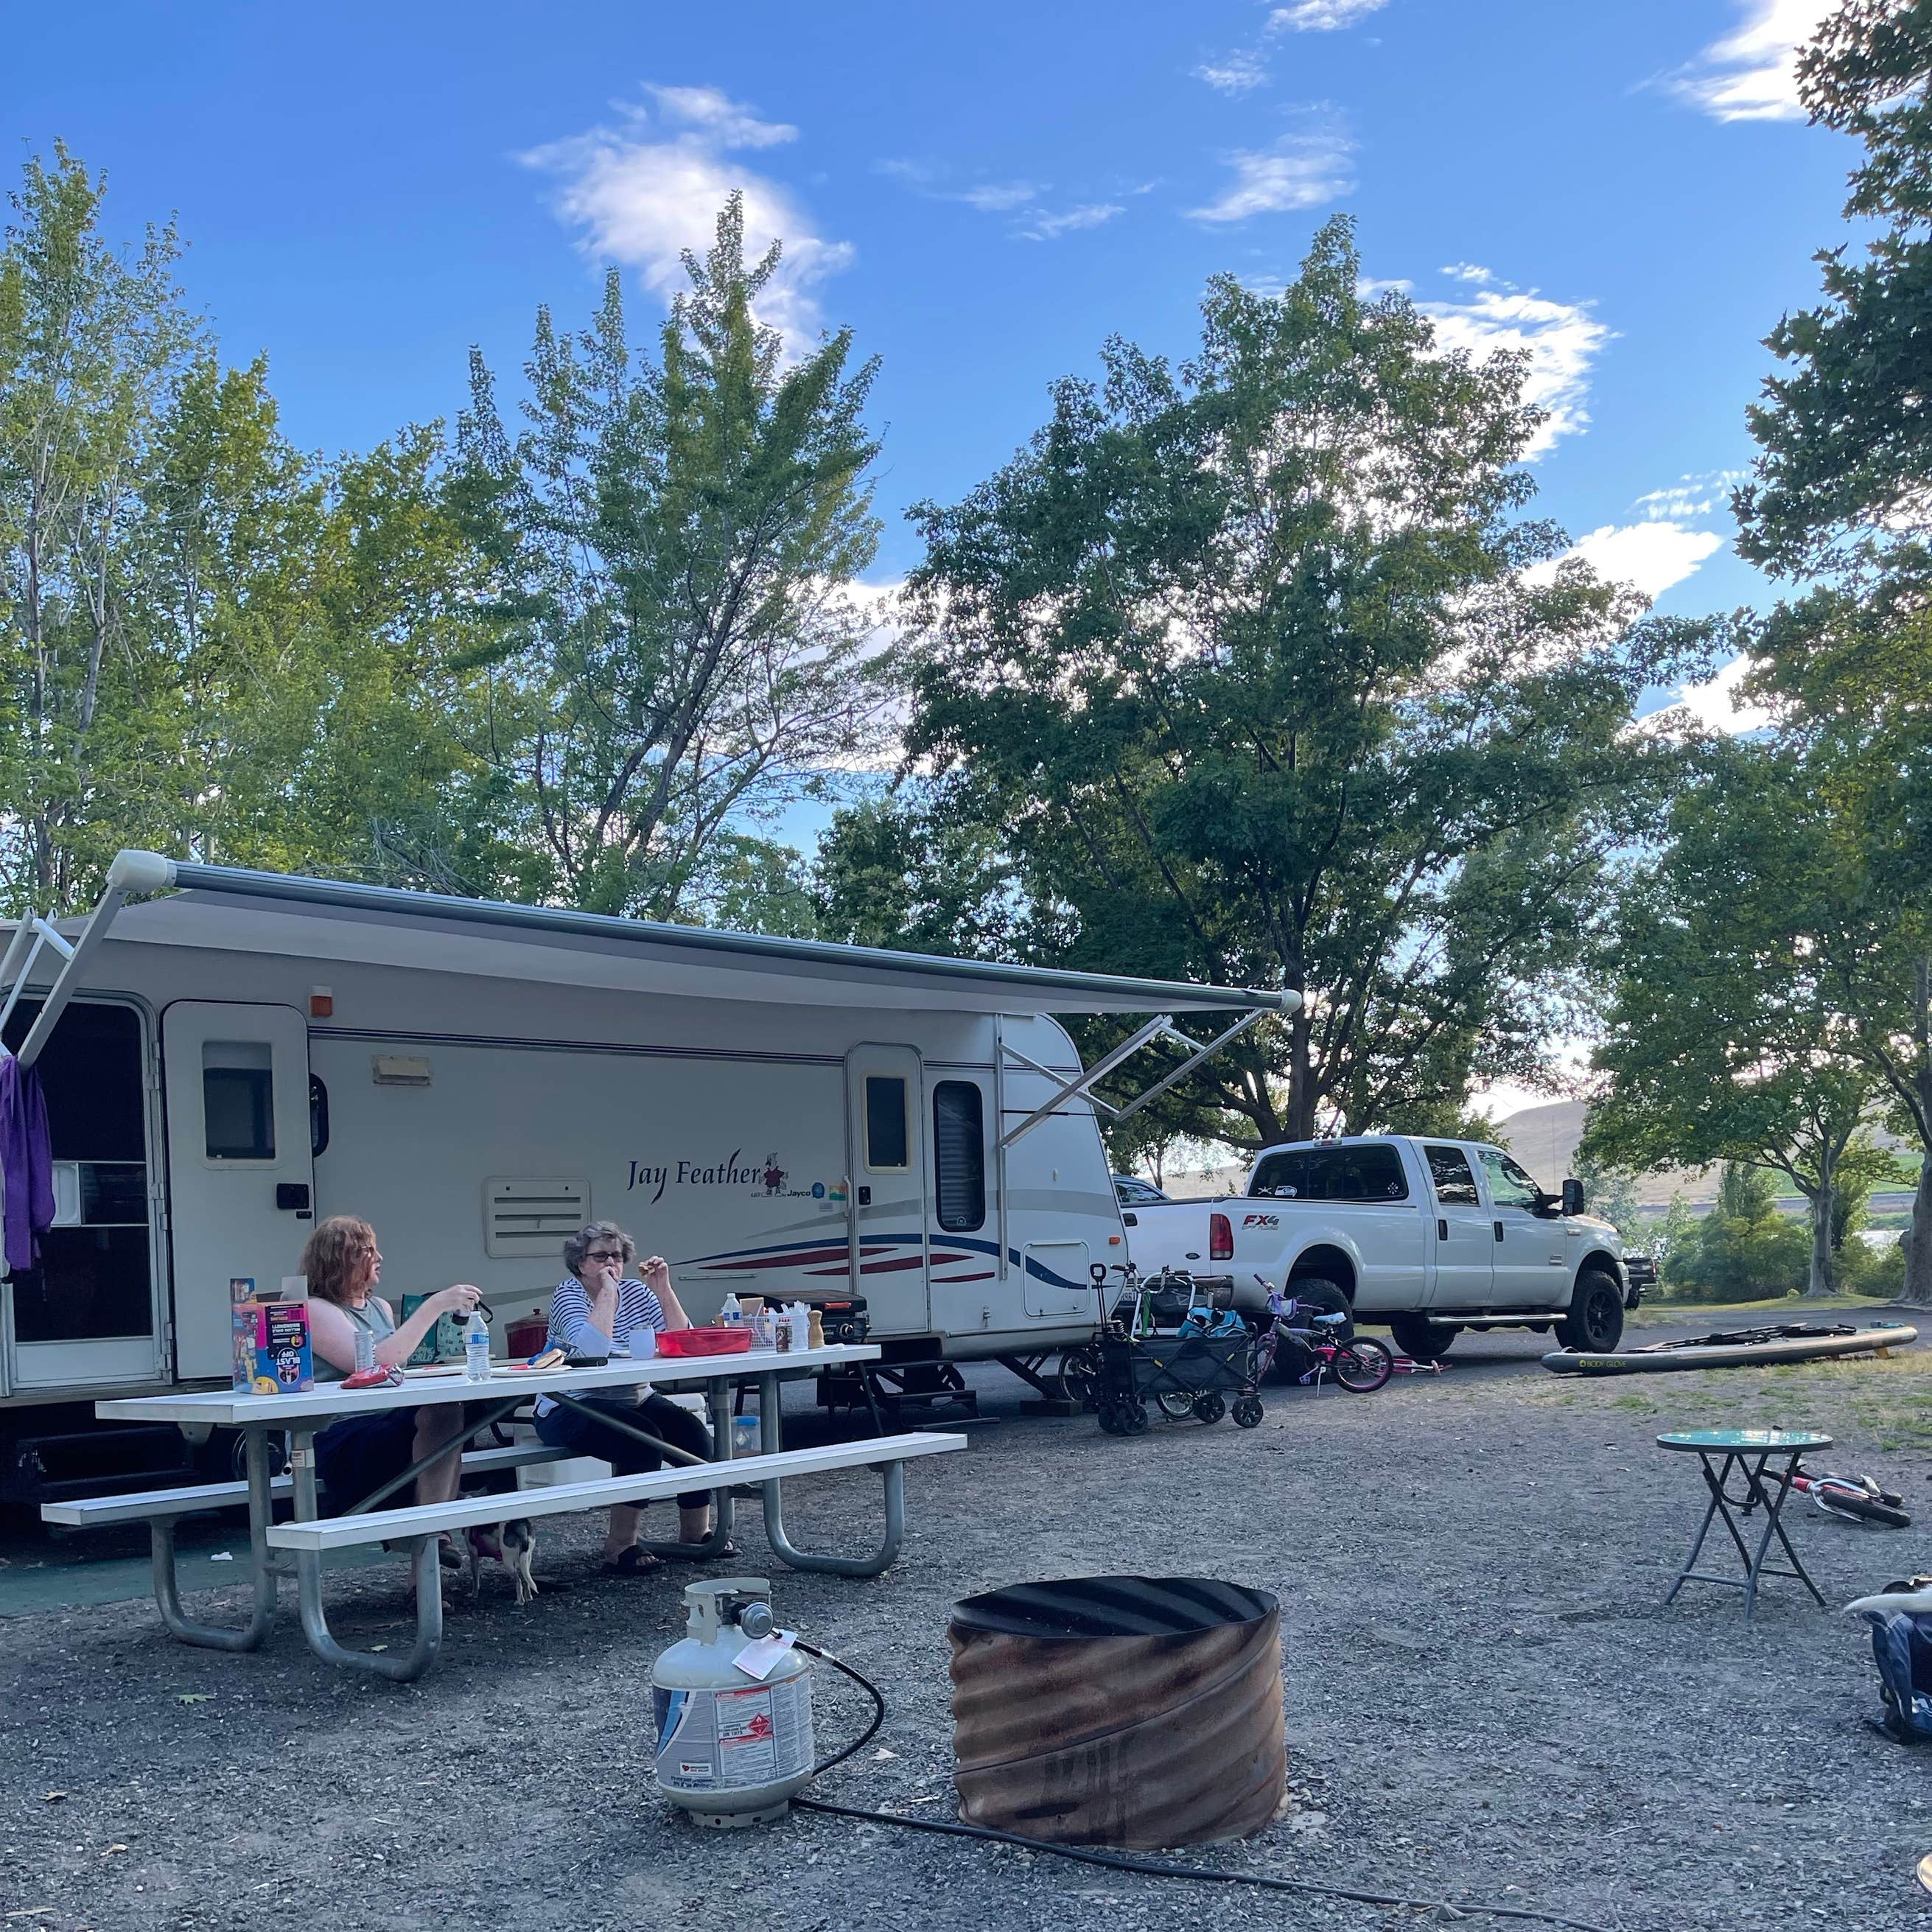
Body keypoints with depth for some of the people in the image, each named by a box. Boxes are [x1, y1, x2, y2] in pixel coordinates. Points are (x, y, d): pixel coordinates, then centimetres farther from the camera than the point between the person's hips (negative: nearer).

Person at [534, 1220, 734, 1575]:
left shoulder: (636, 1291, 7)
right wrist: (608, 1292, -23)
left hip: (634, 1400, 6)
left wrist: (663, 1291, -10)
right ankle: (619, 1549, -22)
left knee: (694, 1433, -16)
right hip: (571, 1411, -6)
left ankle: (695, 1533, 1)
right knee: (642, 1438, -31)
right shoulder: (567, 1295, -8)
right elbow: (593, 1349, -29)